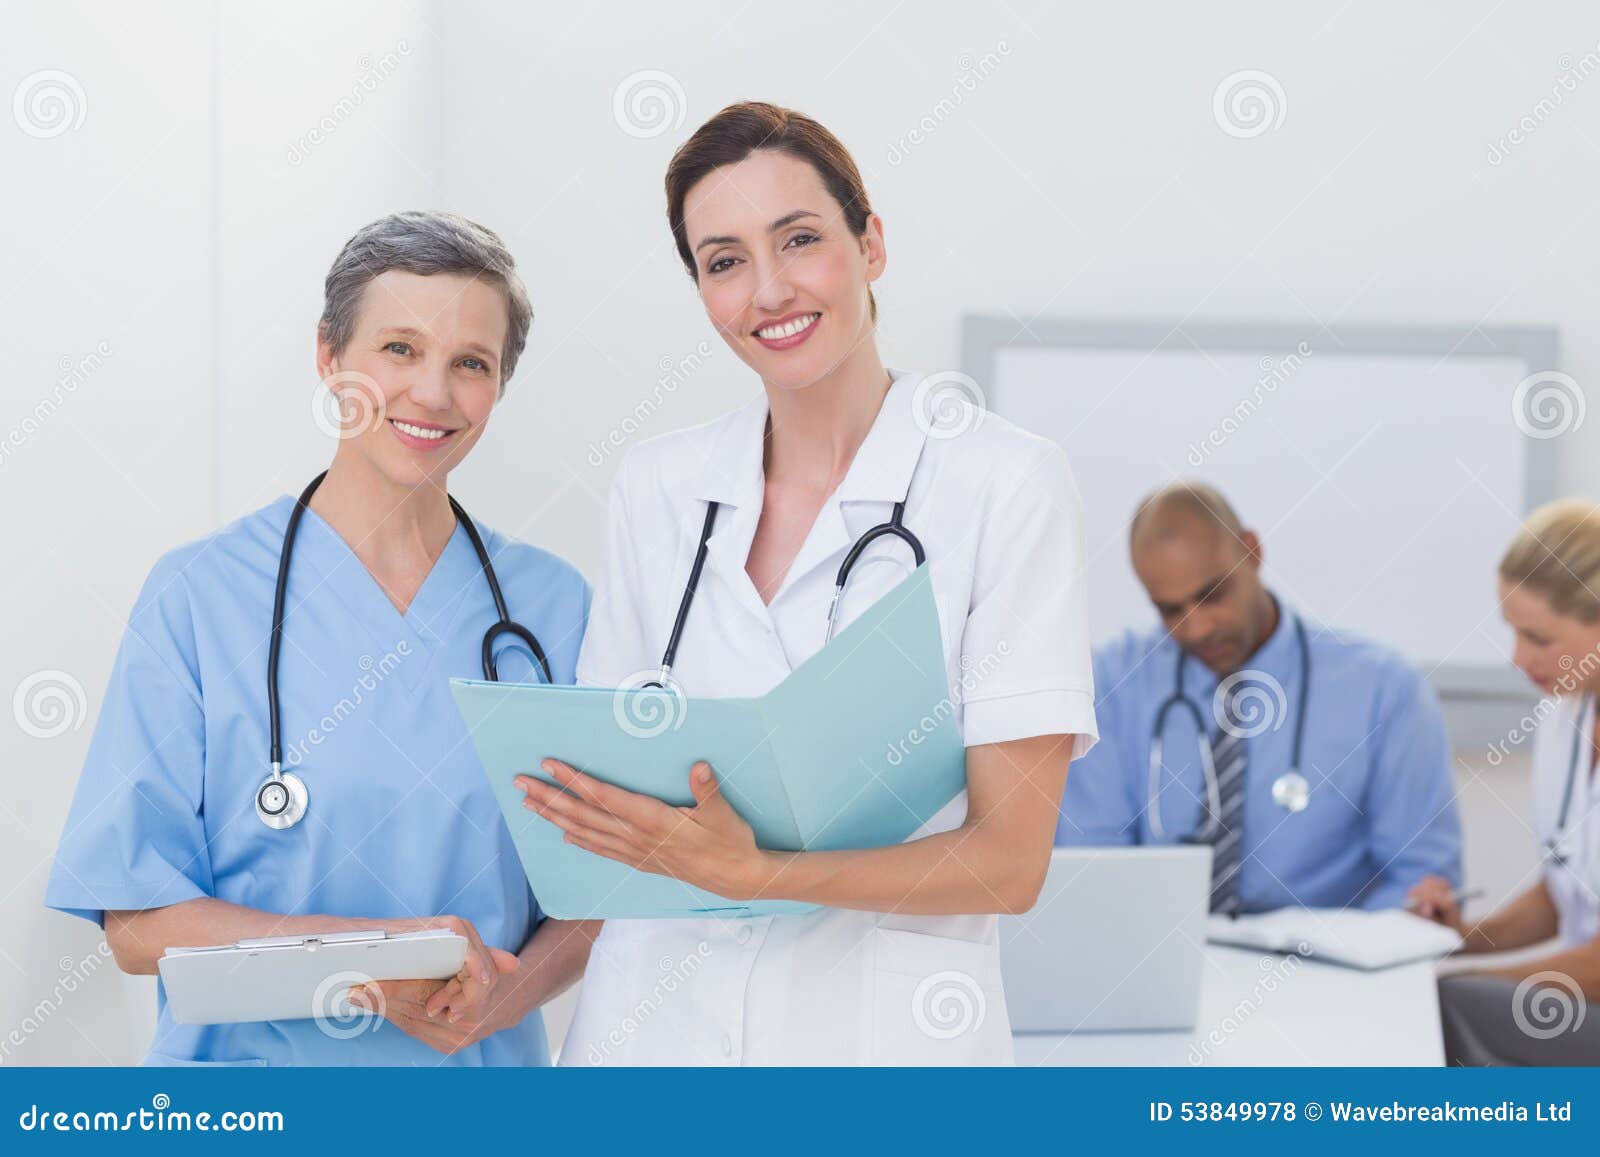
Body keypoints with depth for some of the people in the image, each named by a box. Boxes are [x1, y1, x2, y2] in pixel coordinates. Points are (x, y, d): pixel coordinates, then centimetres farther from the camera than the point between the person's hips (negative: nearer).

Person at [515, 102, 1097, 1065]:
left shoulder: (1009, 484, -9)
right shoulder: (657, 487, 5)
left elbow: (1010, 859, -12)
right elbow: (611, 759, 10)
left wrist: (747, 872, -23)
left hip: (883, 1023, -3)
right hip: (658, 1020, 3)